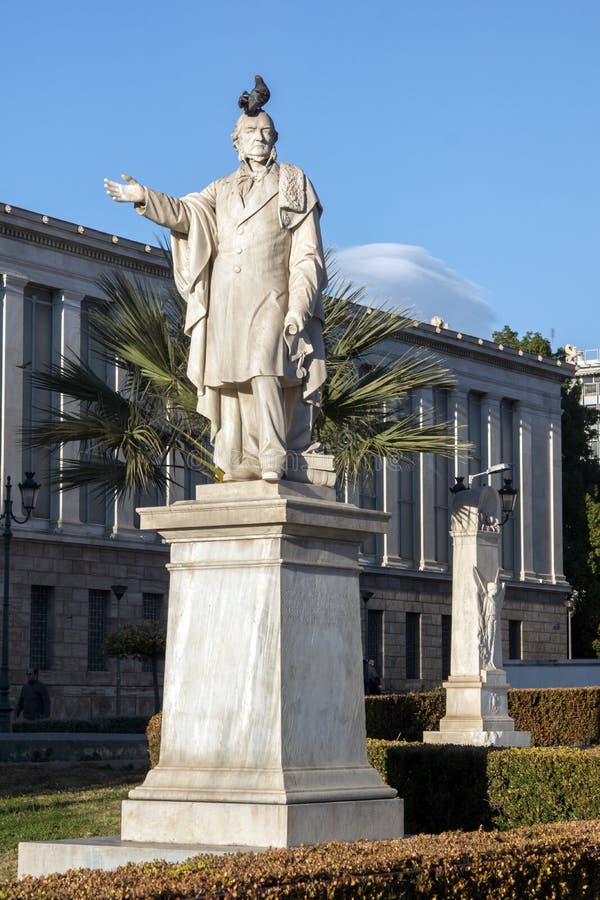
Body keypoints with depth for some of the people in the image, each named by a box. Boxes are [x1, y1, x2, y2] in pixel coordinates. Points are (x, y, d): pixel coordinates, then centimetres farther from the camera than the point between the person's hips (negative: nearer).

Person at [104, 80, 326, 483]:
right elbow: (185, 213, 3)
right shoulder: (223, 190, 21)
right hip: (226, 298, 4)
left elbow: (307, 253, 1)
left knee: (264, 371, -21)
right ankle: (244, 463, -3)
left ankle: (274, 459, -24)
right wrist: (145, 197, -14)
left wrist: (299, 306, -10)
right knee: (229, 379, -3)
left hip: (271, 298, -4)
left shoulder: (293, 182, 9)